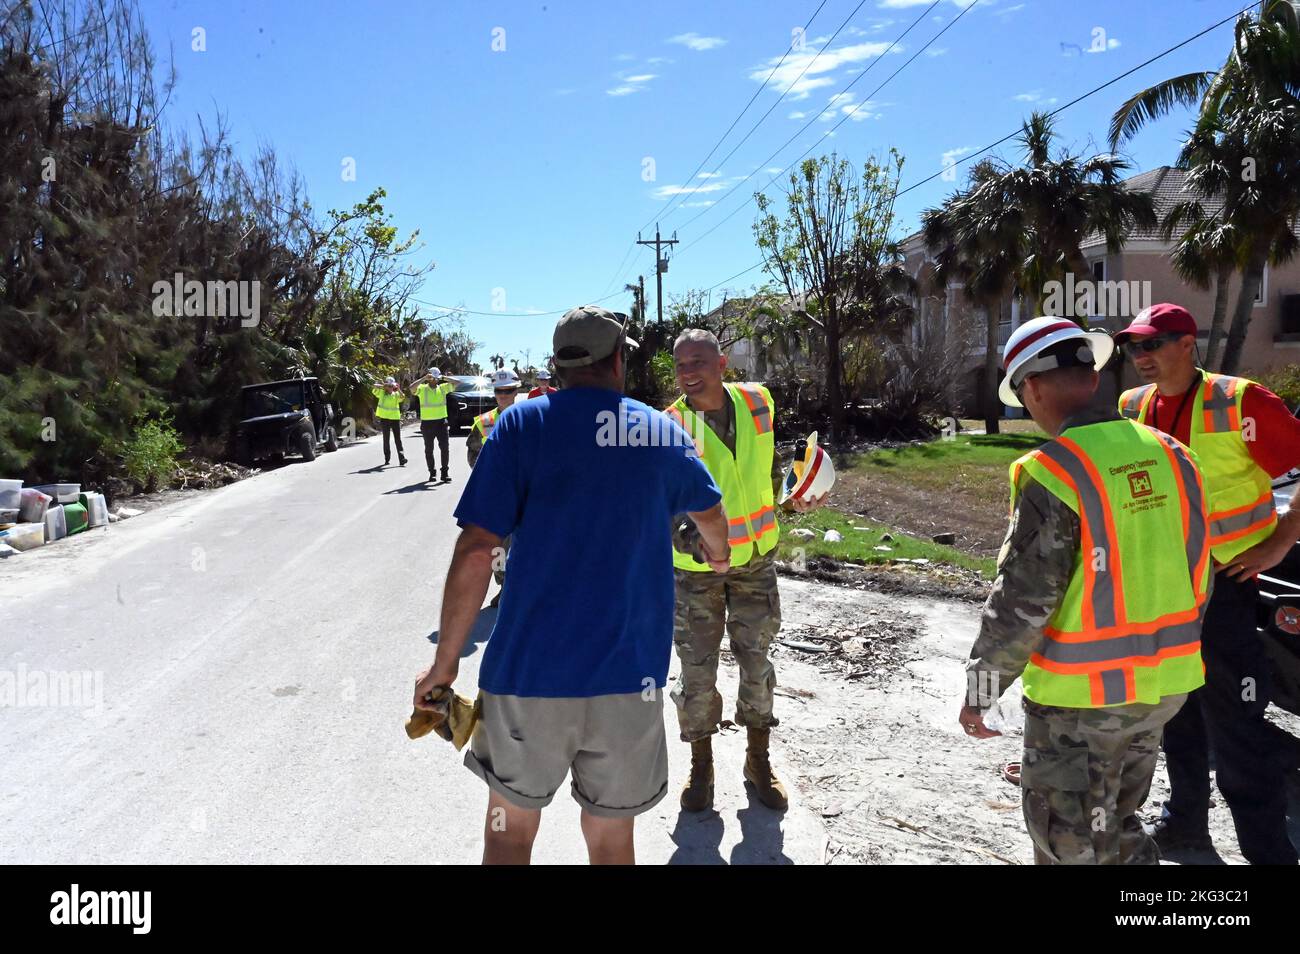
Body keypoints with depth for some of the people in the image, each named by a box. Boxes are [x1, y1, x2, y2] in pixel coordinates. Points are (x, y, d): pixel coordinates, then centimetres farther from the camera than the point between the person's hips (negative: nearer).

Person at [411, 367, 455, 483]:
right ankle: (432, 473, 16)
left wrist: (445, 378, -6)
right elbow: (412, 388, -20)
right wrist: (424, 378, -18)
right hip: (427, 423, -1)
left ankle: (444, 473, 2)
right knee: (429, 449, 7)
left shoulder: (443, 388, 8)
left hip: (441, 422, 1)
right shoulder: (422, 389, 0)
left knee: (444, 448, -3)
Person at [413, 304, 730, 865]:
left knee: (510, 826, 19)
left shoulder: (522, 424, -3)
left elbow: (475, 552, -11)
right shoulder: (662, 432, 7)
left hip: (528, 667, -1)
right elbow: (710, 511, 25)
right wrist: (718, 552, 48)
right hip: (629, 672, 2)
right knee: (611, 839, 17)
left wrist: (445, 661, -2)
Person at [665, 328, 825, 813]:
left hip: (755, 559, 3)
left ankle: (758, 759, 32)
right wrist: (683, 531, -38)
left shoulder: (757, 402, -6)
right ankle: (701, 764, 27)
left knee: (756, 662, 12)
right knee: (697, 670, 5)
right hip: (696, 567, -2)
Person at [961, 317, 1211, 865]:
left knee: (1073, 848, 11)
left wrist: (979, 692, -9)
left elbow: (1021, 602, -20)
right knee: (1119, 827, 26)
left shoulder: (1053, 472, -21)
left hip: (1082, 697, -7)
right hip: (1165, 685, 7)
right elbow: (1195, 574, 10)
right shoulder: (1170, 455, 1)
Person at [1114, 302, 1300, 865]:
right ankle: (1185, 821, 35)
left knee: (1236, 729, -4)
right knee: (1177, 715, 19)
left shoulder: (1240, 402, -13)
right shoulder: (1132, 408, 4)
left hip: (1223, 582, -6)